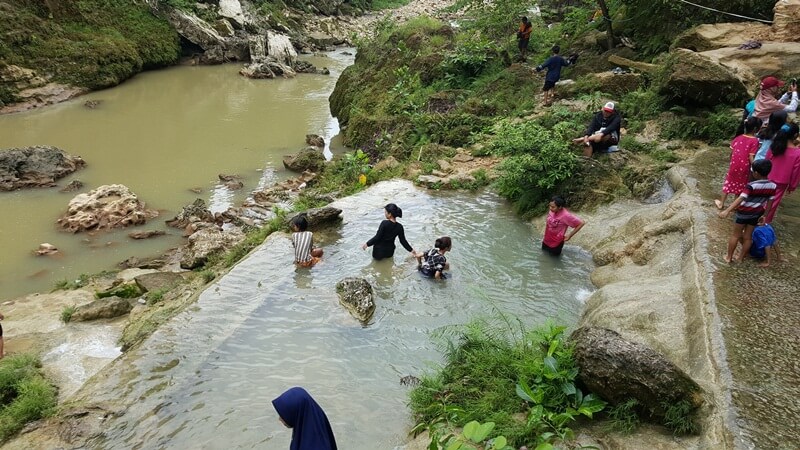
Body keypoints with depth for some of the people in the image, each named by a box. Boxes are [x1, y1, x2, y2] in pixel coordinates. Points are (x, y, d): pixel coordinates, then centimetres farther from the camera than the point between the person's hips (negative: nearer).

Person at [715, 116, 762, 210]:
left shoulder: (738, 138, -1)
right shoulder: (754, 141, -16)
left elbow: (731, 153, 4)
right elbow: (751, 158, -18)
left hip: (734, 166, 3)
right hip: (744, 168, -3)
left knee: (728, 184, 18)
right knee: (740, 187, 14)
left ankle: (721, 203, 27)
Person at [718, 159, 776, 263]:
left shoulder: (751, 186, -26)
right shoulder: (772, 186, -7)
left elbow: (740, 199, -36)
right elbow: (769, 203, 2)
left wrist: (727, 211, -42)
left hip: (744, 213, -5)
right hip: (756, 214, 5)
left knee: (735, 235, 9)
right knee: (748, 237, 14)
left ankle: (729, 257, 17)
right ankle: (741, 258, 24)